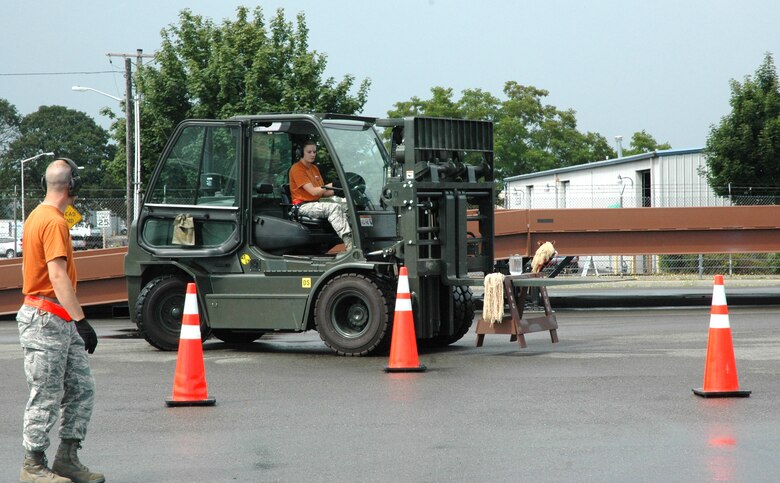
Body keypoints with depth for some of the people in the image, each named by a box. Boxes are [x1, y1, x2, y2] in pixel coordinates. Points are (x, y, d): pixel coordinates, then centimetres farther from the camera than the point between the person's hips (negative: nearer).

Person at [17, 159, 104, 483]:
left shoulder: (36, 216, 15)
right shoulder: (54, 222, -16)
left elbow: (27, 267, 22)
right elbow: (58, 276, -24)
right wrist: (80, 320, -27)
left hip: (61, 322, 10)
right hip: (45, 320, -10)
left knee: (82, 389, 10)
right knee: (47, 396, -3)